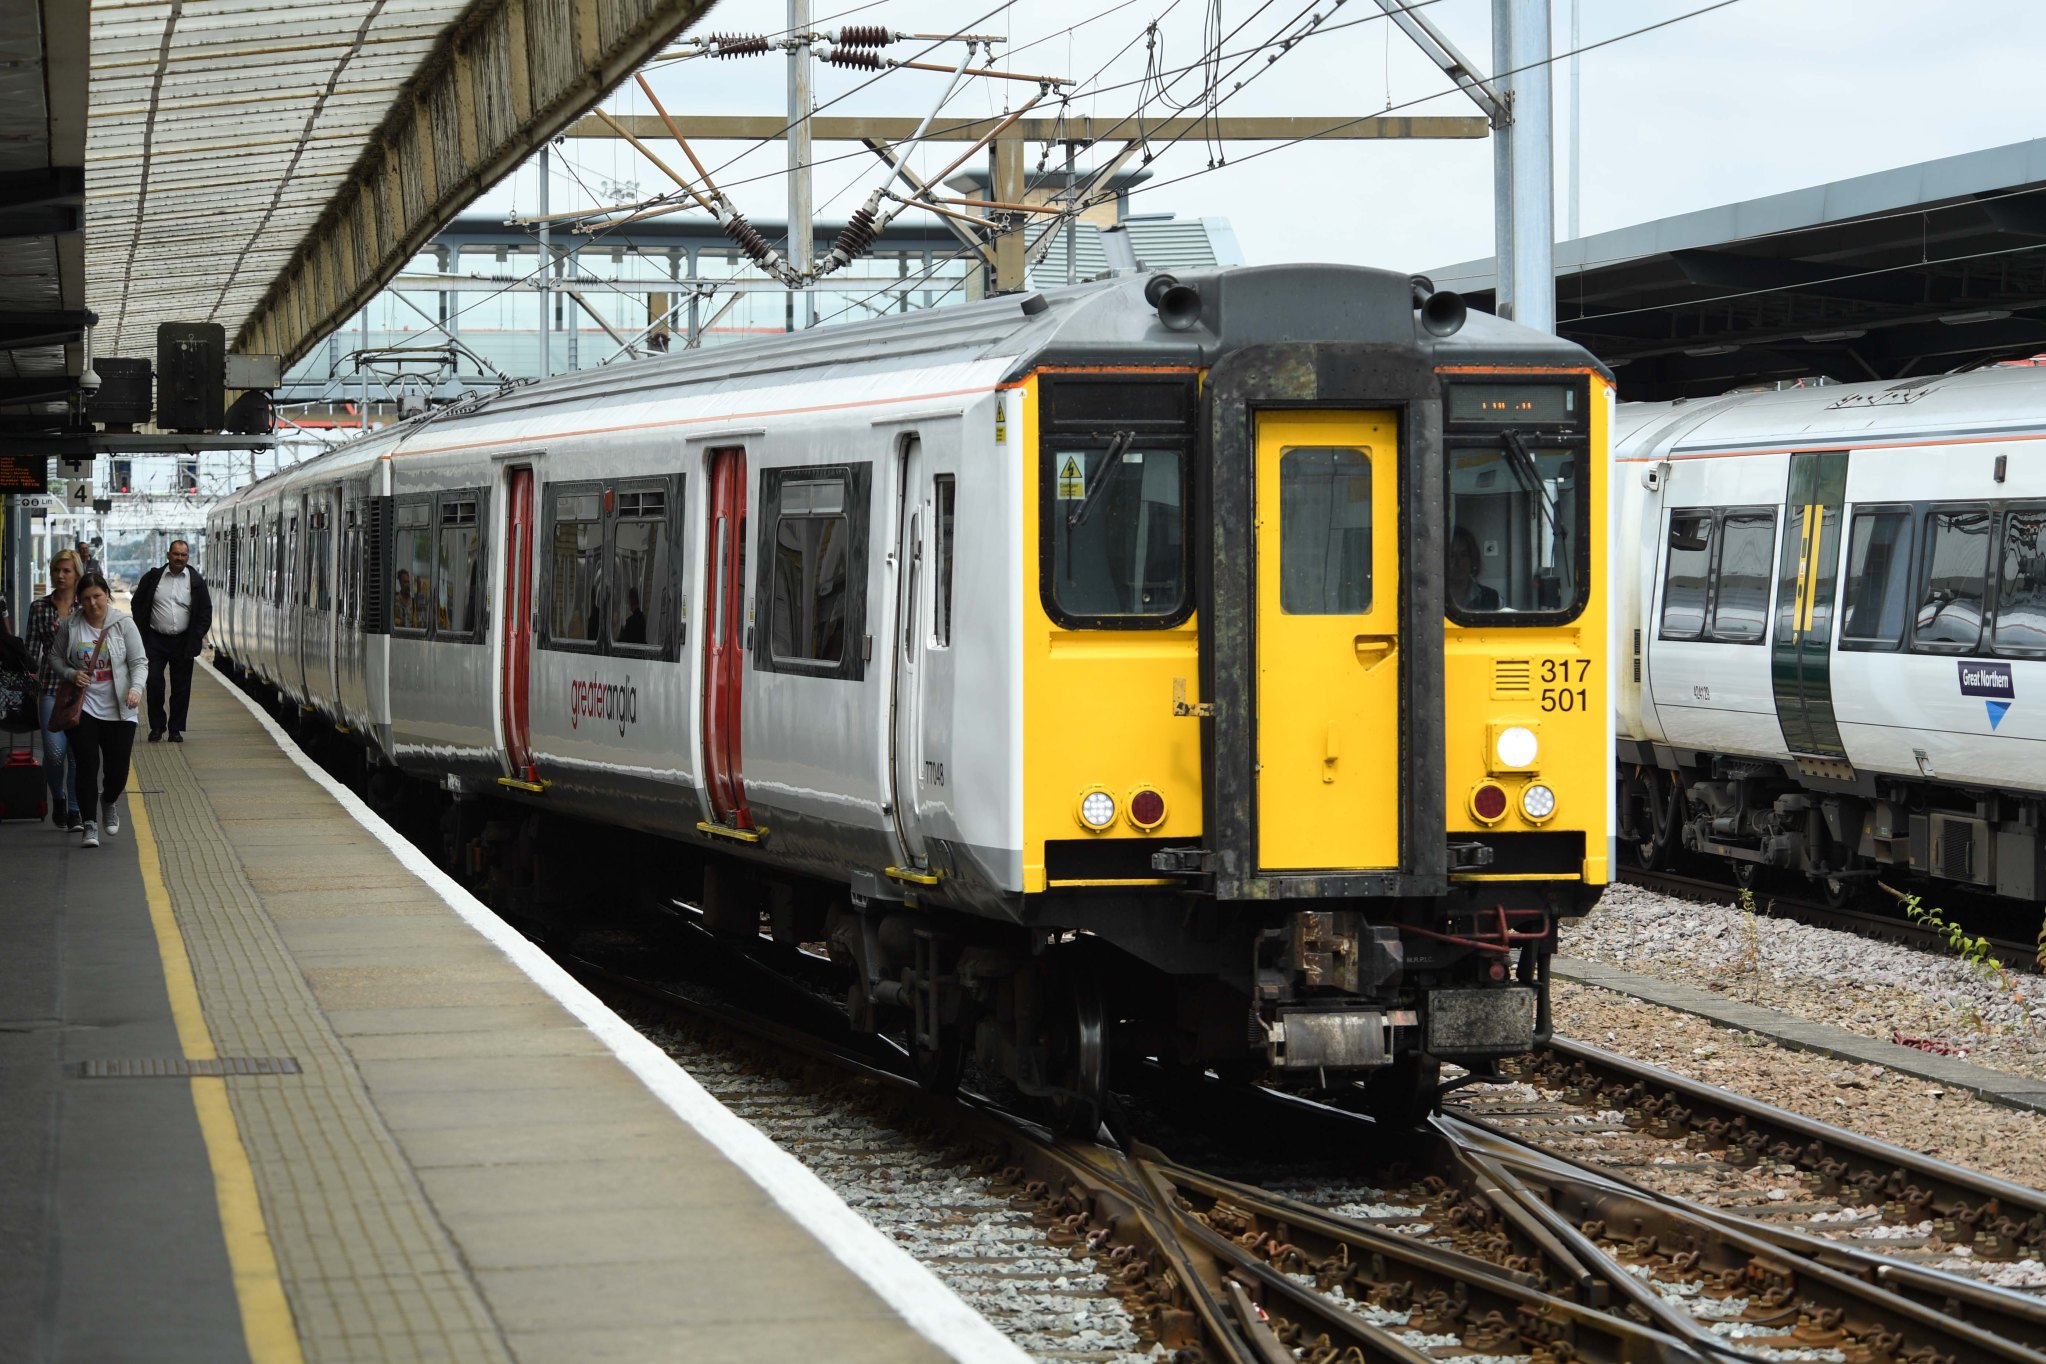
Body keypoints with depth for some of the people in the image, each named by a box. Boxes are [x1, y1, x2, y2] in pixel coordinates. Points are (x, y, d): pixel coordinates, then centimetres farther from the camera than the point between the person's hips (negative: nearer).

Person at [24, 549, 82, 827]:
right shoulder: (39, 607, 5)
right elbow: (33, 648, 7)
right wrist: (31, 681, -2)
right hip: (50, 687, 0)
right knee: (55, 751, -9)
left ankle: (75, 808, 12)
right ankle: (58, 797, 17)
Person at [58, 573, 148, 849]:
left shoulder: (123, 623, -3)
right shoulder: (70, 627, 0)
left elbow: (139, 662, -2)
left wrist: (136, 688, -20)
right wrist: (72, 674, -10)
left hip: (119, 710, 0)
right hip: (83, 706, 0)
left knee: (117, 769, 3)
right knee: (87, 765, -8)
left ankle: (109, 802, 37)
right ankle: (90, 824, 1)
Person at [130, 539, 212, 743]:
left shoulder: (196, 582, 2)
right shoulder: (153, 578, 2)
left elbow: (205, 612, 5)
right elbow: (137, 604, 8)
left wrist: (196, 638, -4)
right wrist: (142, 634, -1)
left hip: (183, 642, 0)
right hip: (156, 640, 0)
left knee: (181, 688, 3)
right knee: (154, 684, -5)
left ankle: (176, 729, 12)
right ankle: (156, 726, 9)